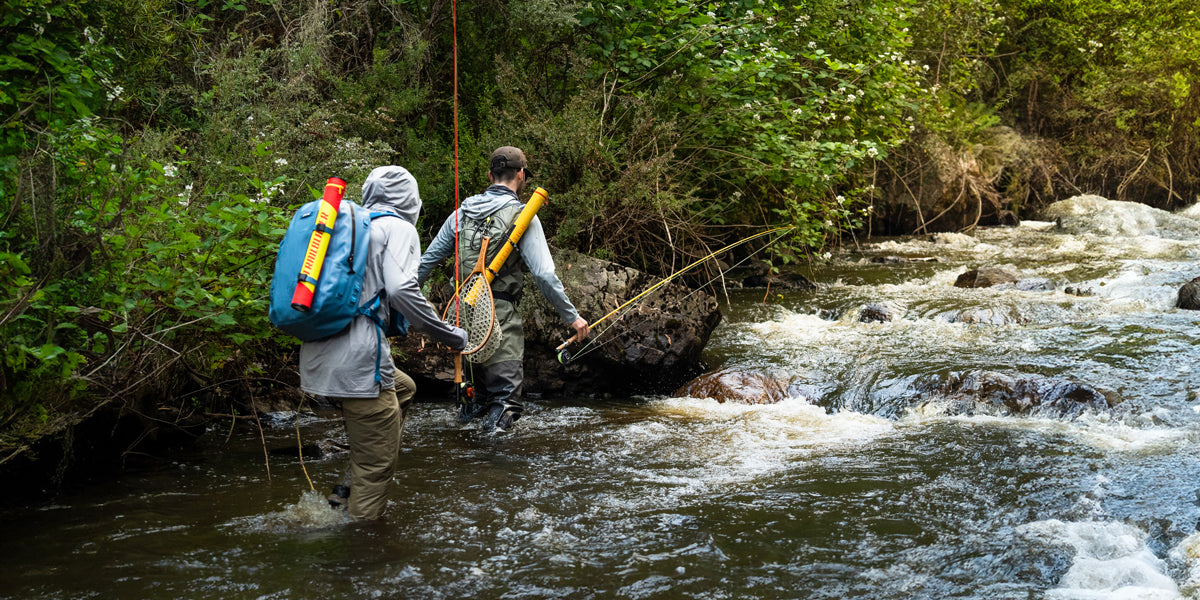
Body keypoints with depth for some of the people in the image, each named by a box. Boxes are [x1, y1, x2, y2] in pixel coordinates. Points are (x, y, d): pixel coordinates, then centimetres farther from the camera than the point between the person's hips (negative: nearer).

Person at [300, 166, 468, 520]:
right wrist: (449, 335, -10)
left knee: (403, 388, 31)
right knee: (377, 463, 4)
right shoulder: (398, 228, -2)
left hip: (318, 358, 8)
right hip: (357, 361, -8)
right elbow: (401, 289, -18)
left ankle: (348, 490, 24)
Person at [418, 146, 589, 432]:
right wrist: (571, 316, -3)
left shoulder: (463, 212, 11)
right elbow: (544, 275, -12)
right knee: (506, 397, -2)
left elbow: (427, 261, 16)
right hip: (500, 315, -6)